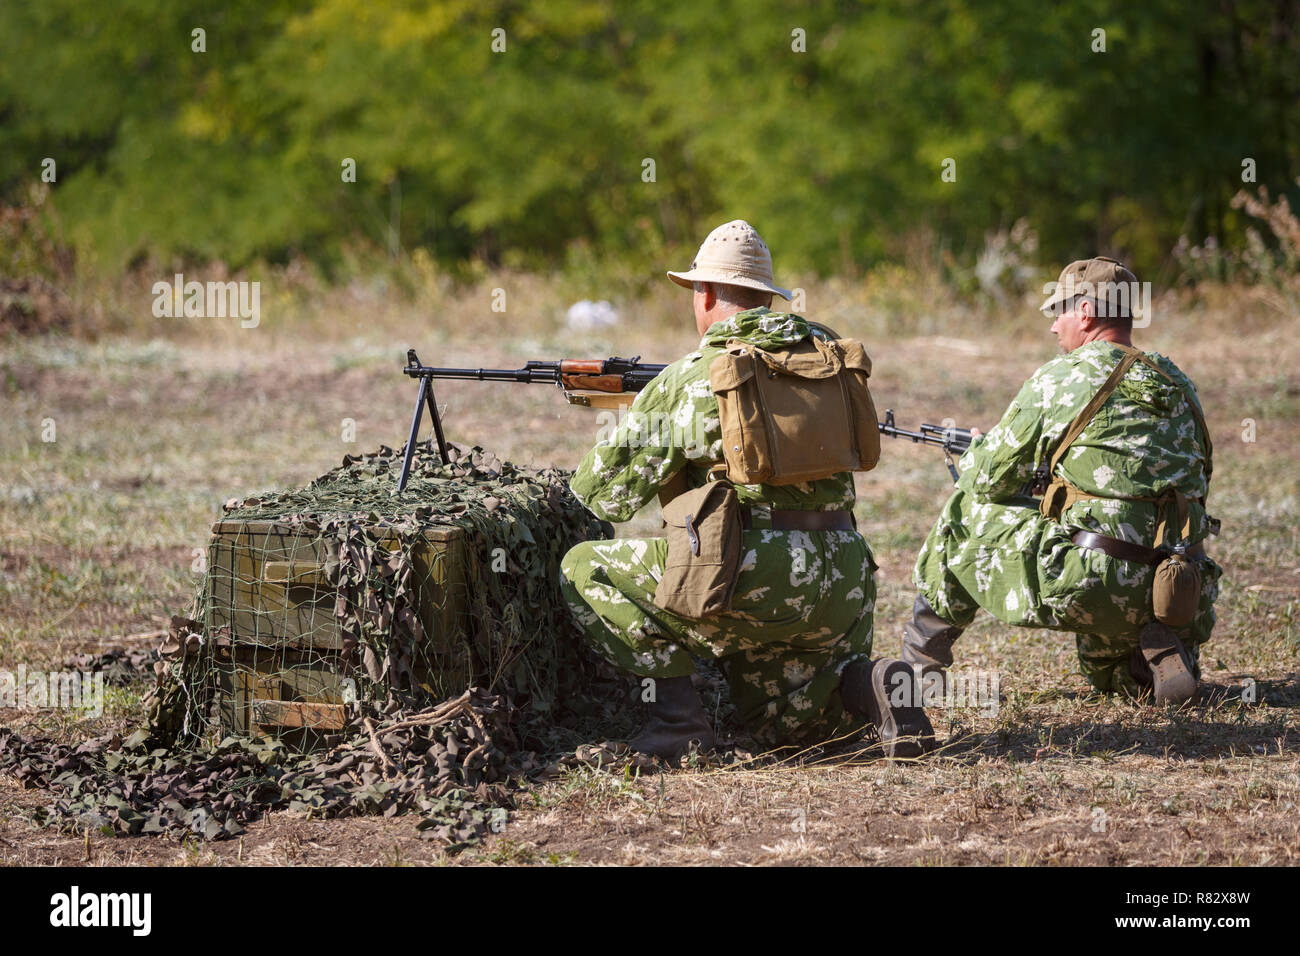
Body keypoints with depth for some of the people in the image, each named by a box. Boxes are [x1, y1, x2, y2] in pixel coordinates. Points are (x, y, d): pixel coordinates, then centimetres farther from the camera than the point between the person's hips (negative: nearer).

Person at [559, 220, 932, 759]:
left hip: (753, 582, -6)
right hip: (842, 588, 6)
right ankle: (869, 688, -3)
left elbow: (605, 494, 4)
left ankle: (676, 715, 1)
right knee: (781, 725, 28)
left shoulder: (687, 380, -3)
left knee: (585, 570, 9)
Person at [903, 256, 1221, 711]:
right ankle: (1160, 651, 4)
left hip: (1090, 588, -6)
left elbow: (987, 480, 5)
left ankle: (920, 664, 24)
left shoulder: (1060, 379, -3)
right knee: (1106, 674, 36)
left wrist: (975, 451, 31)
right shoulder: (1179, 386, 15)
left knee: (966, 512, 16)